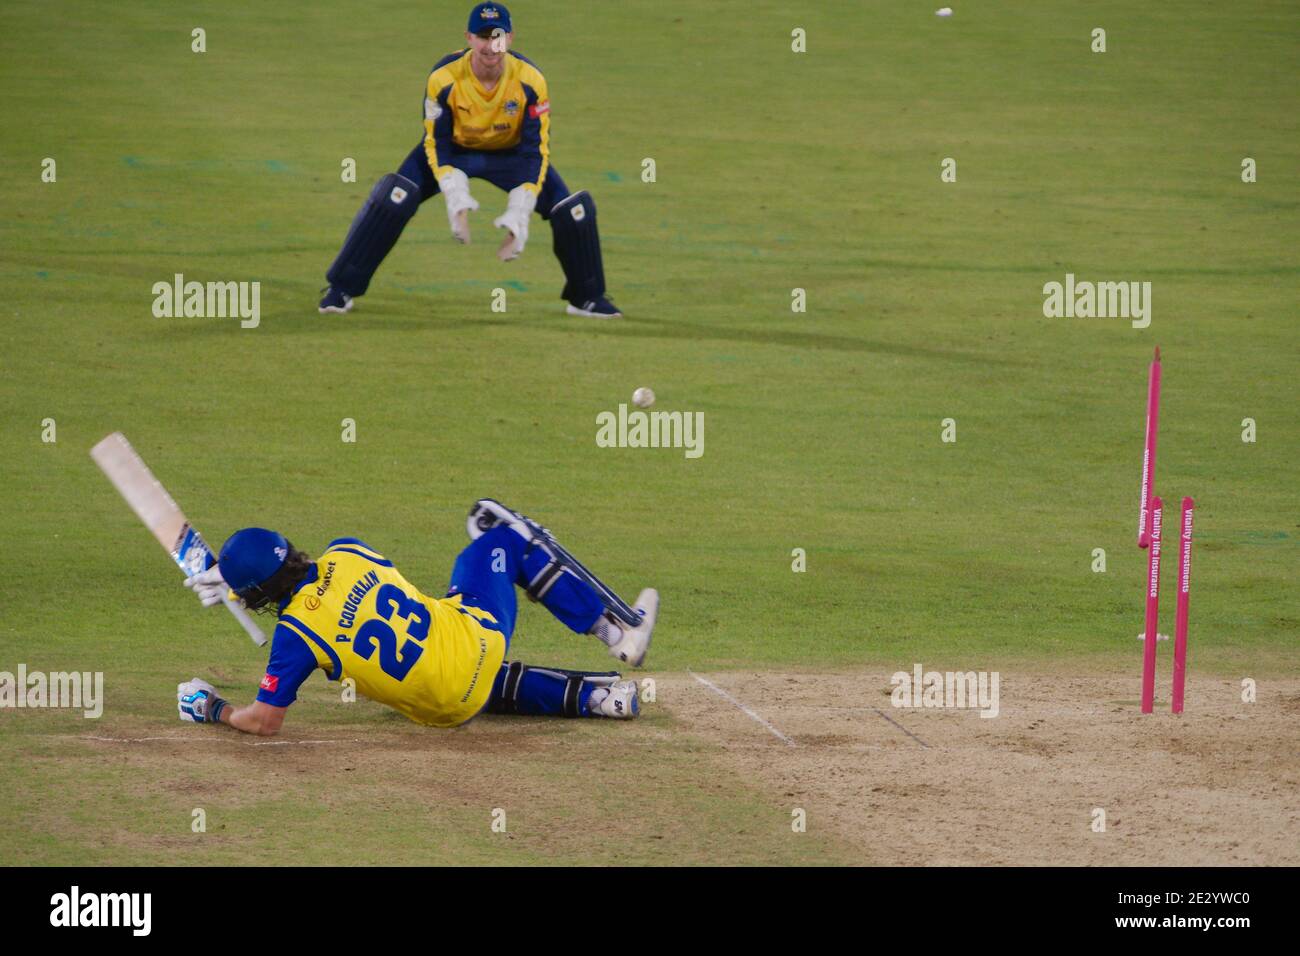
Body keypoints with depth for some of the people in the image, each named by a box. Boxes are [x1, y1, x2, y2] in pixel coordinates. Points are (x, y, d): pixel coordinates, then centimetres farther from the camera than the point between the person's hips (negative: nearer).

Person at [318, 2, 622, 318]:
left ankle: (586, 298, 12)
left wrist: (518, 217, -30)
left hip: (511, 153, 1)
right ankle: (341, 289, -13)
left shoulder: (530, 80, -27)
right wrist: (456, 200, -34)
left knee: (574, 209, -13)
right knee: (393, 198, -25)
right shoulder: (444, 78, -29)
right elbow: (436, 144, -20)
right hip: (455, 149, -1)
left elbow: (535, 150, -22)